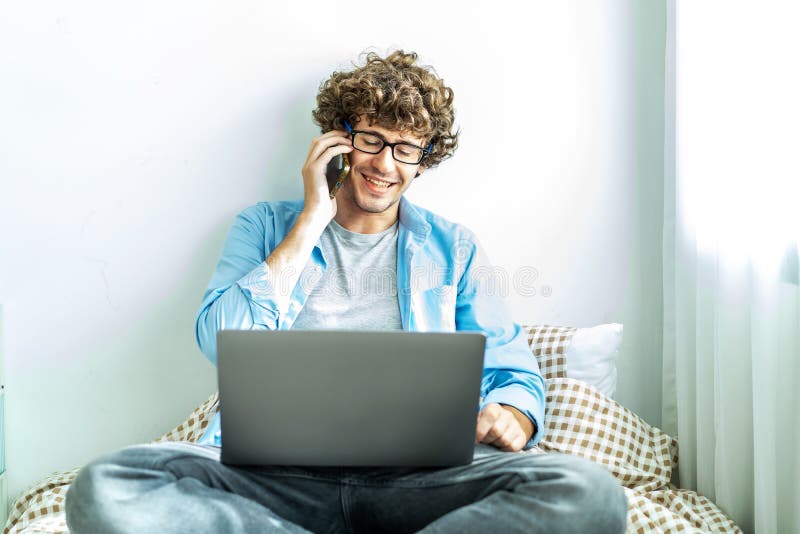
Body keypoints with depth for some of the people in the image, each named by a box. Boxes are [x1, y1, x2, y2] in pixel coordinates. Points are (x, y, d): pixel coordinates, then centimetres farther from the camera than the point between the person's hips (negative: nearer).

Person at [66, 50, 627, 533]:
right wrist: (312, 221, -1)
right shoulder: (266, 226, 15)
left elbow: (511, 370, 13)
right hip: (277, 472, 1)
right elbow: (222, 345, -1)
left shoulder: (453, 248, 16)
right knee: (104, 486, -28)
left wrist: (510, 416, -12)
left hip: (418, 476, 0)